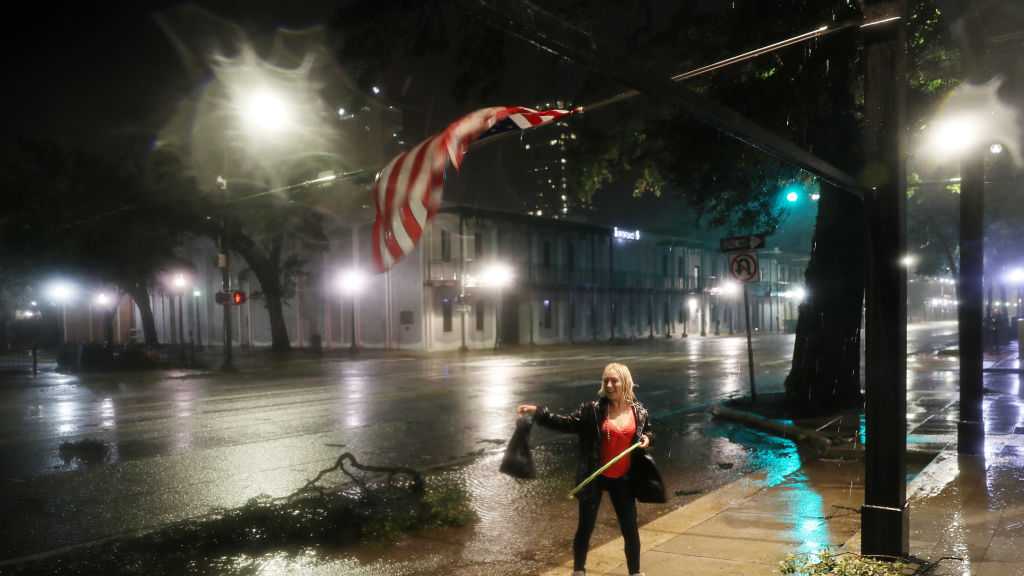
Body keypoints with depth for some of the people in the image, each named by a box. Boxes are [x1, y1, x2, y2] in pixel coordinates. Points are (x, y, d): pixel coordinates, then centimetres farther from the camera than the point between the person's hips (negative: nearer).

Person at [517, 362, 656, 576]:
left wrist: (646, 439, -7)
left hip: (623, 479, 2)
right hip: (595, 478, -2)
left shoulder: (639, 410, -2)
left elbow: (647, 431, 16)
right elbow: (567, 423, -10)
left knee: (630, 529, 11)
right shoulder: (593, 409, -10)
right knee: (585, 527, 8)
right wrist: (538, 412, -20)